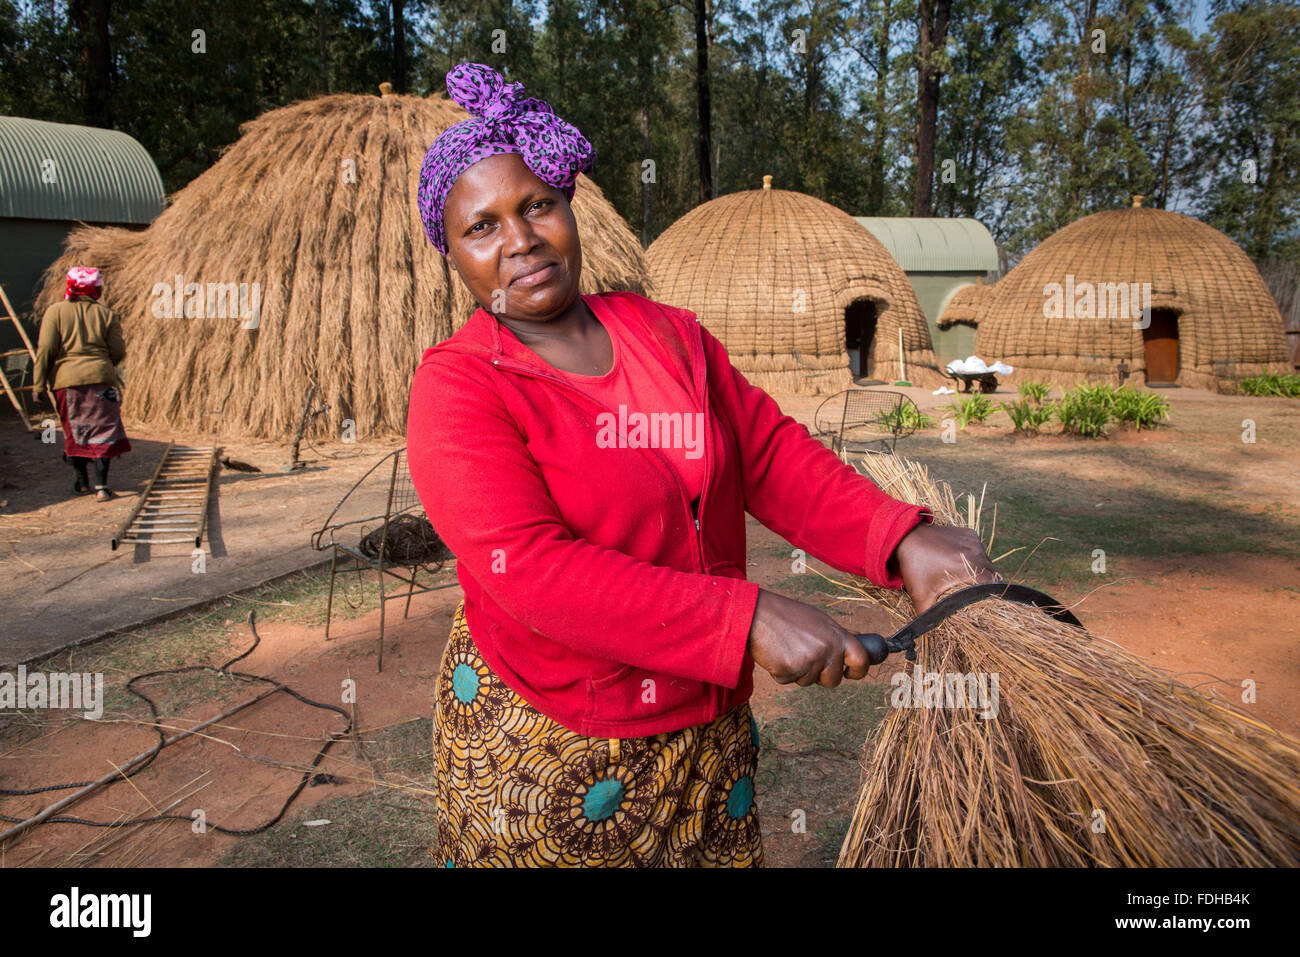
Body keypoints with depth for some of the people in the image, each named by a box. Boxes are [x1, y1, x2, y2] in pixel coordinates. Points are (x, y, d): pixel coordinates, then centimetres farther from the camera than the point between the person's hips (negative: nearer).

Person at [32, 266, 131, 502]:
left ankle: (82, 481, 24)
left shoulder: (55, 312, 2)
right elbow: (118, 352, 2)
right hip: (100, 378, -1)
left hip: (65, 379, 1)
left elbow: (45, 350, -3)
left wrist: (39, 383, 3)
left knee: (74, 430, 15)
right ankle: (101, 487, -6)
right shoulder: (106, 314, 4)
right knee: (102, 430, 0)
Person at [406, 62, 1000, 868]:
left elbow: (772, 453, 0)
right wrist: (747, 619, -31)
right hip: (548, 750, -4)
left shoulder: (670, 334, 3)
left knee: (720, 856, 20)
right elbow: (532, 571, -27)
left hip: (707, 720, 5)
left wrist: (903, 540, -16)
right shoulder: (459, 387, -15)